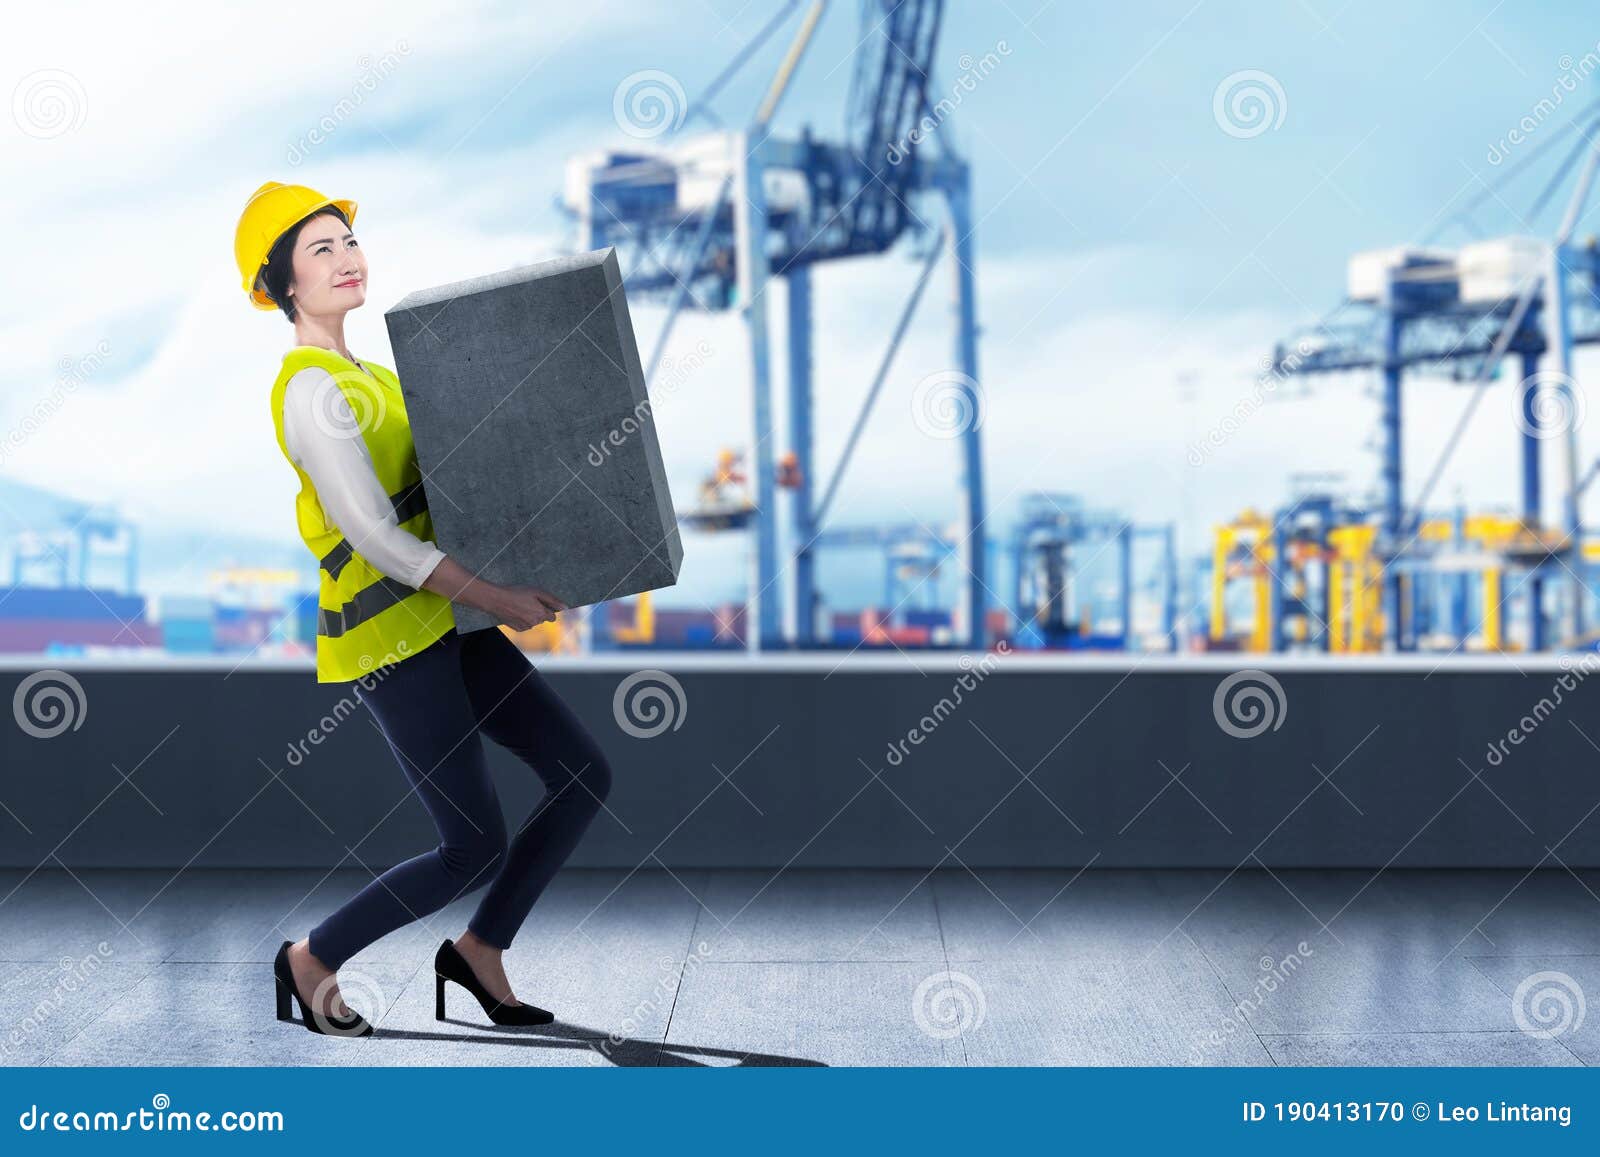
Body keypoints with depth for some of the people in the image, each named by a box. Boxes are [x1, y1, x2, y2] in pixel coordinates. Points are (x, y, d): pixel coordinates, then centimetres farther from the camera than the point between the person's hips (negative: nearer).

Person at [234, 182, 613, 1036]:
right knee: (475, 850, -4)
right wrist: (500, 600, -17)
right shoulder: (311, 390, -15)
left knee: (583, 776, 5)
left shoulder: (358, 374, 15)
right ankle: (312, 960, 15)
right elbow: (373, 536, -20)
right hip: (389, 640, -9)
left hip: (442, 622, 9)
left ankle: (478, 951, 17)